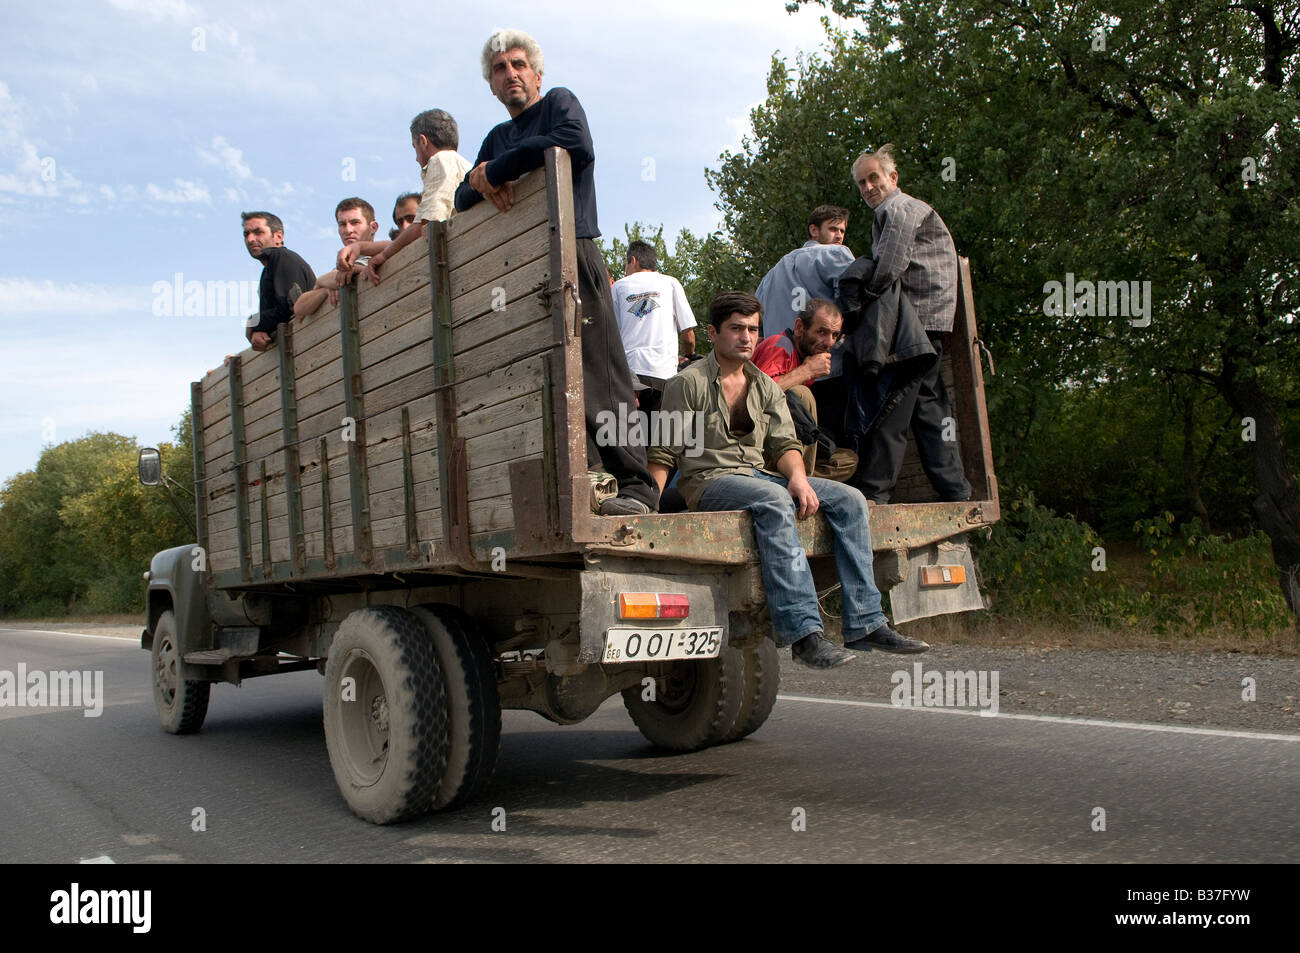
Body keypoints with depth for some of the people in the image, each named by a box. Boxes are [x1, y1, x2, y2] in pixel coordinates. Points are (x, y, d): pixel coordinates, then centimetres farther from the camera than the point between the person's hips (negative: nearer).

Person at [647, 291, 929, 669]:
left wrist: (797, 475, -14)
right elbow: (663, 453, -4)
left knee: (849, 499, -10)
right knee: (774, 500, -37)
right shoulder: (688, 383, -1)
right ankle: (803, 632, -41)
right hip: (708, 481, -7)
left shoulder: (767, 387, 18)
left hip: (759, 475, 7)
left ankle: (865, 624, -15)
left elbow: (784, 442, 9)